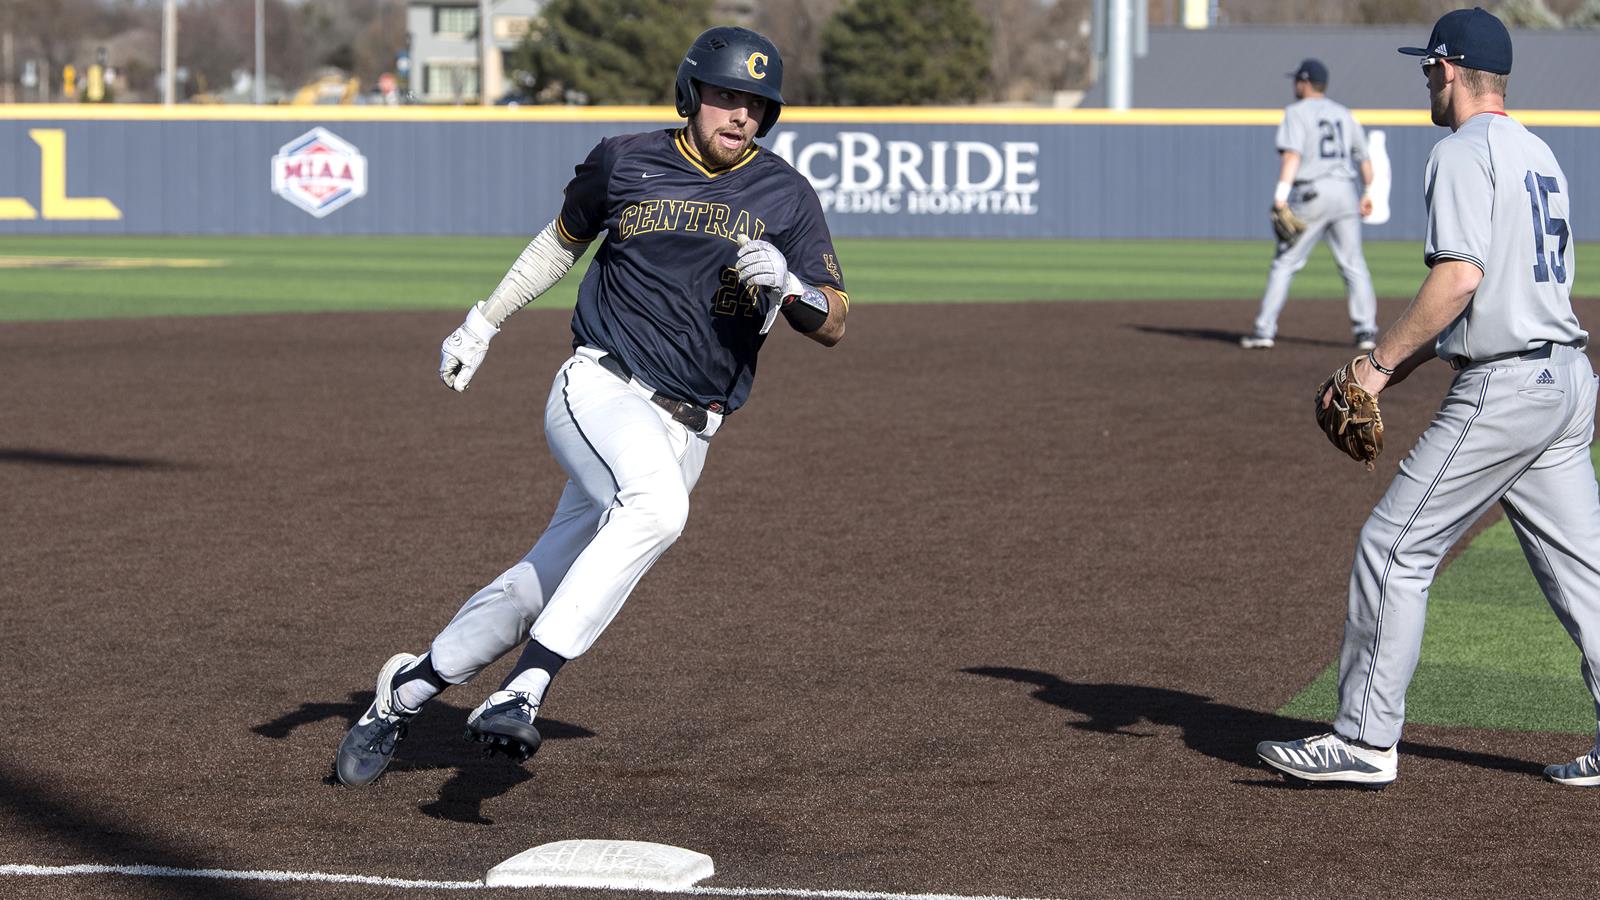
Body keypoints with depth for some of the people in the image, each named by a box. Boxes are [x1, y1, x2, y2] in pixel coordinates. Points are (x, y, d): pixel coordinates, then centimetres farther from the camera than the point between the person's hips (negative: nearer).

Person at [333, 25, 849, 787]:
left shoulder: (785, 196, 3)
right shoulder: (624, 162, 3)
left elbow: (833, 325, 1)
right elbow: (564, 237, 22)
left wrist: (789, 285, -20)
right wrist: (482, 323, 22)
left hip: (684, 434, 3)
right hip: (599, 391, -3)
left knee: (538, 589, 4)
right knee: (656, 504, -35)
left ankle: (406, 690, 24)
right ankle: (523, 690, -36)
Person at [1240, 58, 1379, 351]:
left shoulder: (1296, 112, -1)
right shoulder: (1343, 114, 16)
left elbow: (1292, 154, -16)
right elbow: (1364, 158, 17)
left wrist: (1281, 195, -23)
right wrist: (1368, 193, 26)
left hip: (1311, 193, -4)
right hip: (1345, 191, 4)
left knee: (1284, 263, 2)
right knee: (1353, 264, 6)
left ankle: (1264, 329, 0)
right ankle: (1365, 330, -2)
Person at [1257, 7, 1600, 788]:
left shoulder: (1463, 153, -10)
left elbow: (1459, 278, -22)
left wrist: (1381, 361, -14)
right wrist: (1396, 370, 20)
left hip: (1502, 387, -9)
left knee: (1395, 548, -2)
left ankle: (1367, 740, 0)